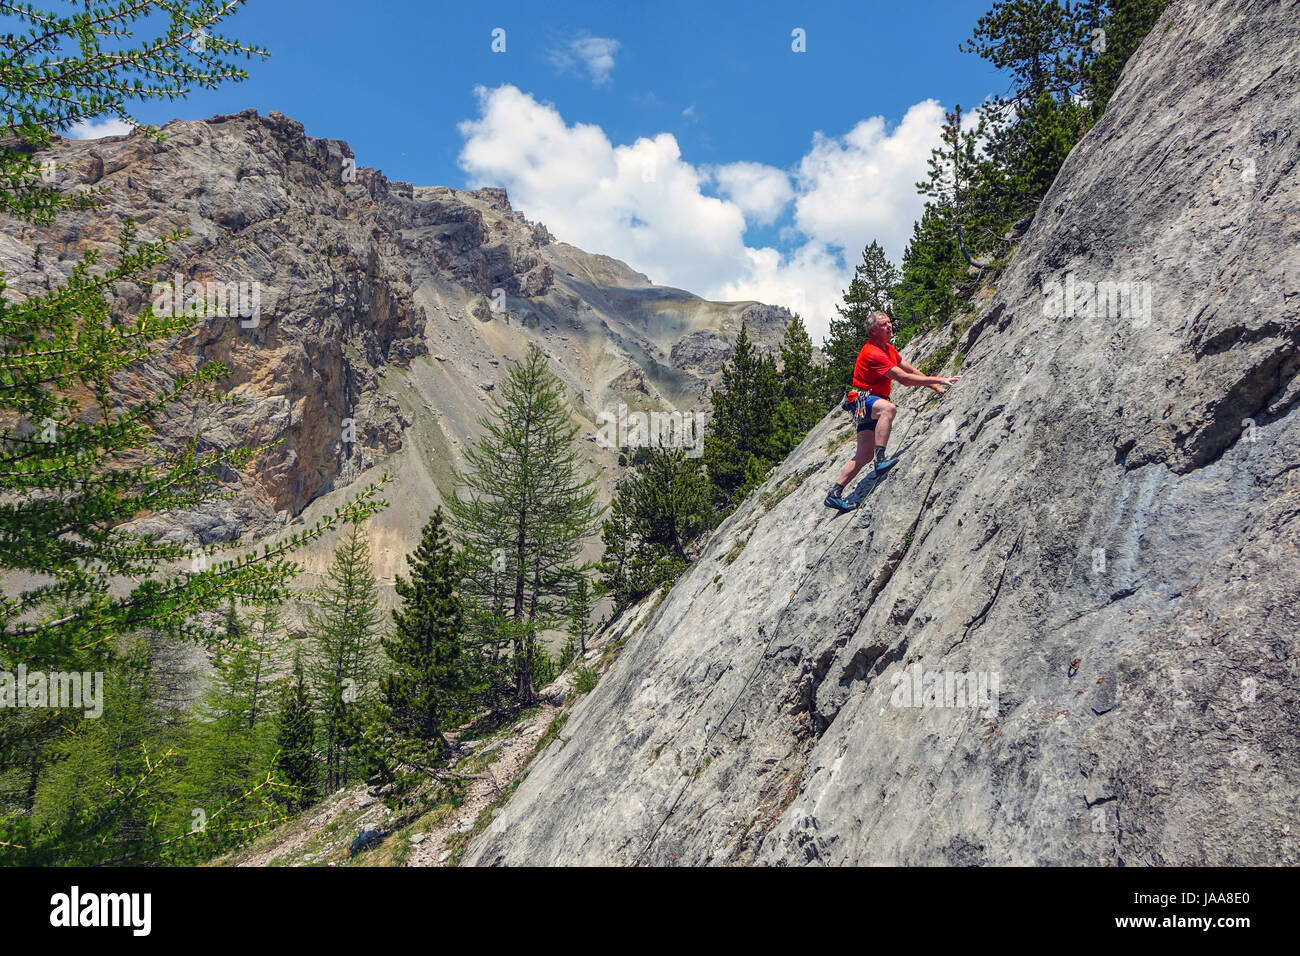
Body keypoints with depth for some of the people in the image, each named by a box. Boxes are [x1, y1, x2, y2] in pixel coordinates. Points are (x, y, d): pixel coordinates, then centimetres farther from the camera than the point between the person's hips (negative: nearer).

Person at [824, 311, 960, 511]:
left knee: (865, 454, 0)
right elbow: (904, 378, -24)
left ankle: (834, 493, 0)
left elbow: (912, 371, 20)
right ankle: (880, 460, -46)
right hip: (864, 399, -9)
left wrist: (936, 388, 14)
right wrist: (939, 379, -22)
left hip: (874, 401, 9)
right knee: (889, 408, -41)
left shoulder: (888, 349, 13)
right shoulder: (873, 353, -20)